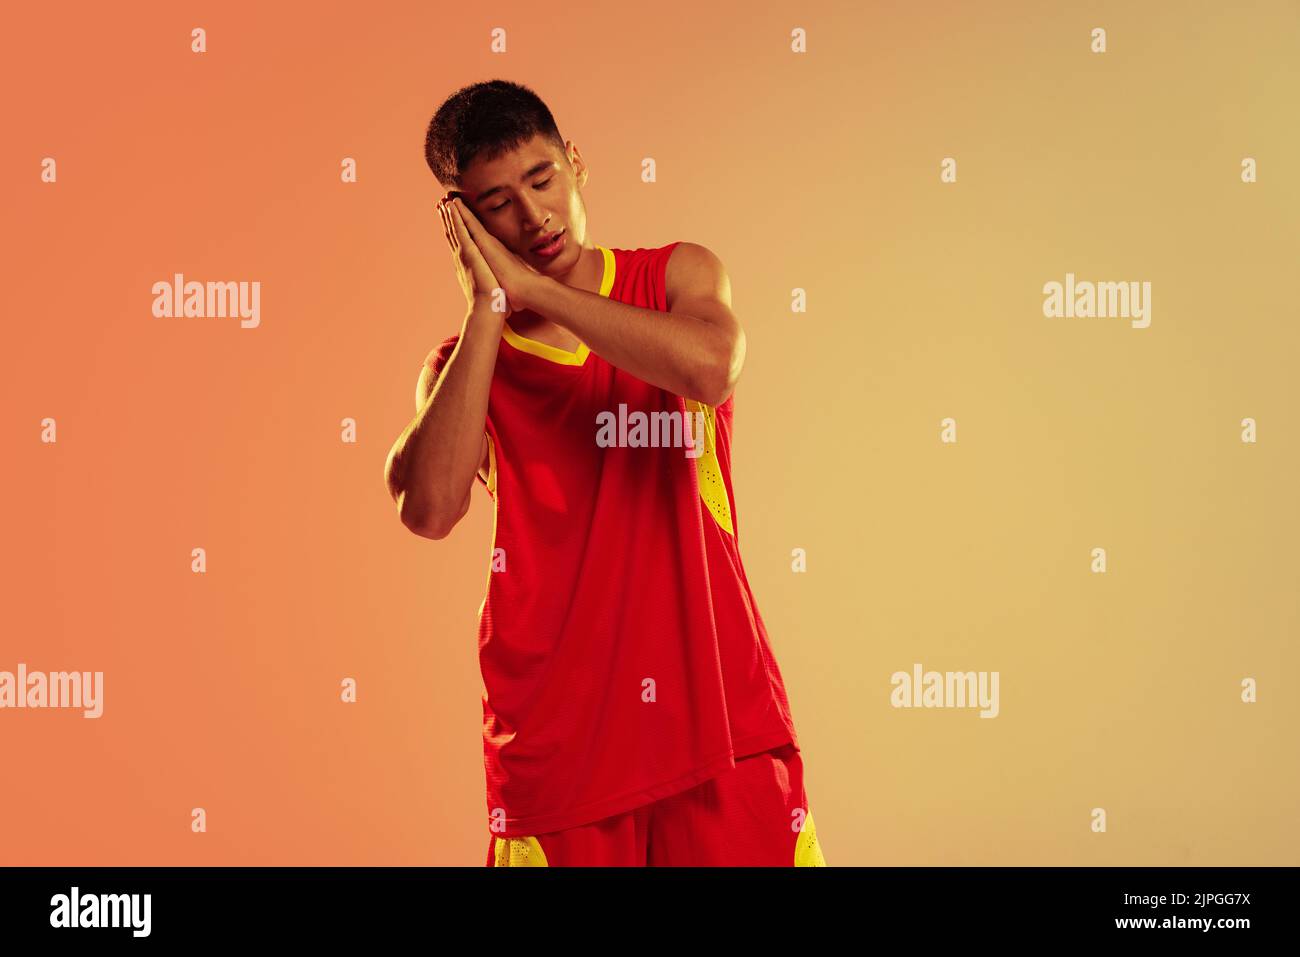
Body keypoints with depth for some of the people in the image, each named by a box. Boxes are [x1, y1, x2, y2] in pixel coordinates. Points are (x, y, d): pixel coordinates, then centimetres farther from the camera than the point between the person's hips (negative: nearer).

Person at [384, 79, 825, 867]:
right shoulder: (466, 364, 6)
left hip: (718, 714, 0)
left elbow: (710, 368, -19)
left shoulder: (679, 276, 6)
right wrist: (490, 306, -10)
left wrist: (532, 286, -13)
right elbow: (428, 510, -15)